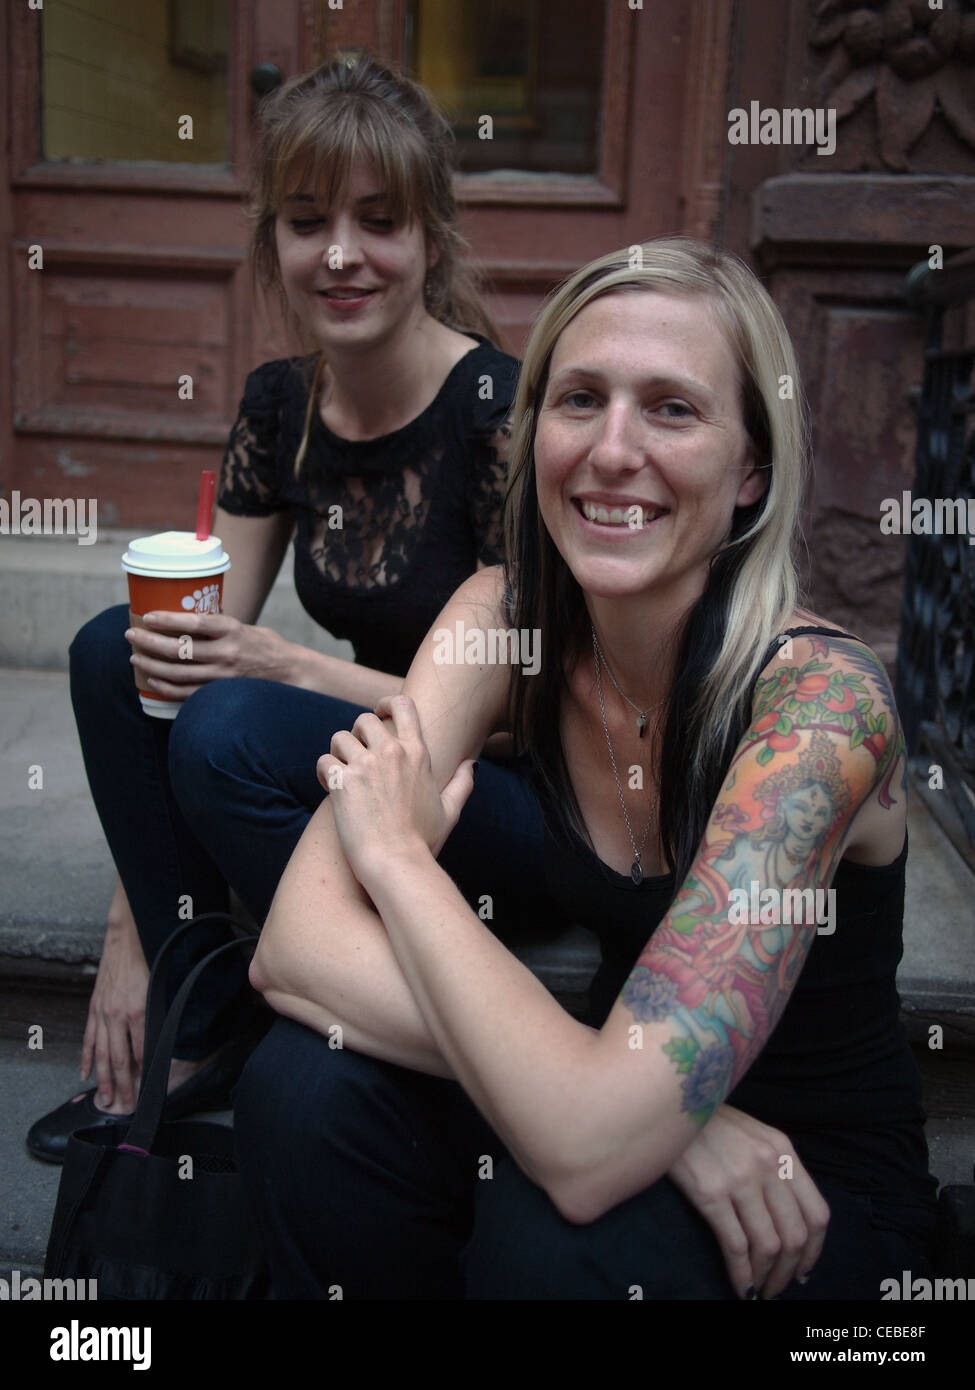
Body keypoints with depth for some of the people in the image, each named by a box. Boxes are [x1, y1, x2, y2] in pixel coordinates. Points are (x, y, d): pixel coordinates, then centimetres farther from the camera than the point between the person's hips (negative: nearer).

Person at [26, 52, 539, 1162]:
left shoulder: (503, 410, -20)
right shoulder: (278, 407, -1)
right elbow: (204, 641, -3)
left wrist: (292, 671, -25)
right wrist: (126, 939, -7)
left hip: (529, 806, -6)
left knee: (230, 728, -28)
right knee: (115, 648, -9)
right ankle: (197, 1030, -3)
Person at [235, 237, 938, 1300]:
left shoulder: (821, 697, -27)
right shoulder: (505, 617, -12)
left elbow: (588, 1147, -34)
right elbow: (293, 945, -21)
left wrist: (398, 851, -23)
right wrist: (648, 1101, -29)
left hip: (817, 1193, -3)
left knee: (547, 1240, -33)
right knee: (302, 1088, -20)